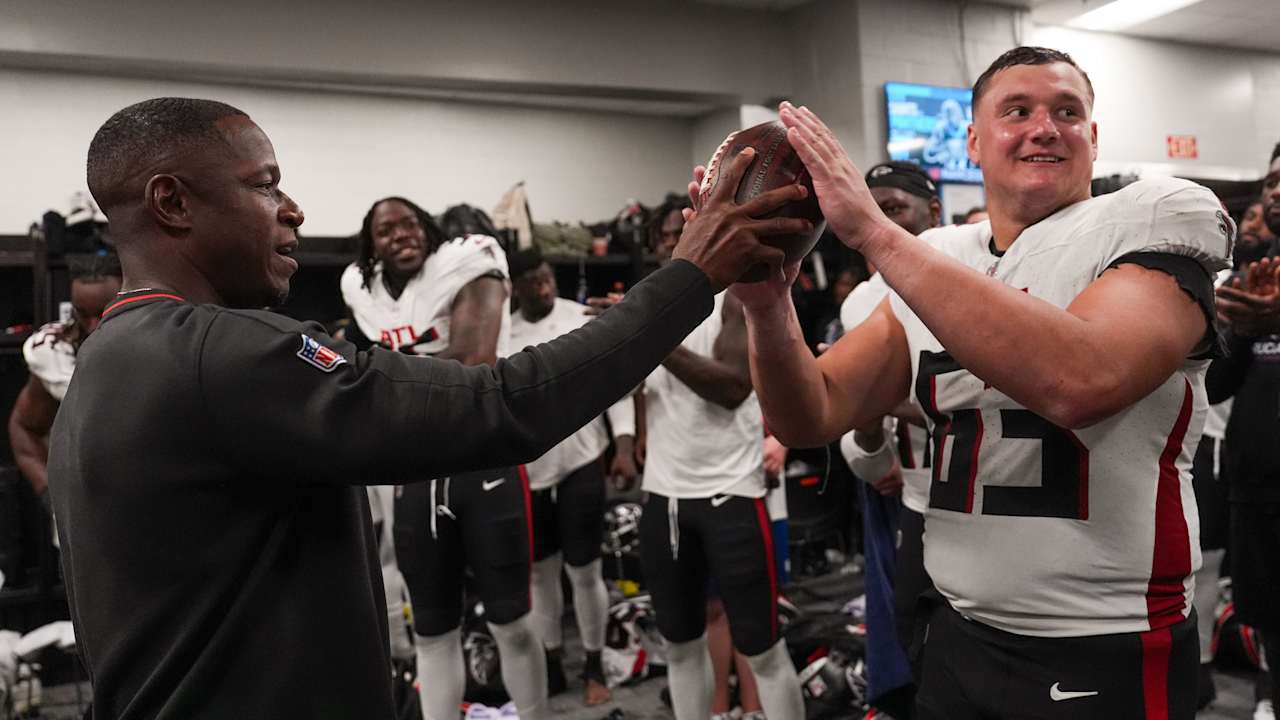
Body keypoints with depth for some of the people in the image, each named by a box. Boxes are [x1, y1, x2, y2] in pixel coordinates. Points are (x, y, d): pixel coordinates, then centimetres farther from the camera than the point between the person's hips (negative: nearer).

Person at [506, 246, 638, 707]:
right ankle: (551, 663, 30)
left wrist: (624, 446, -14)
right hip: (528, 471, 4)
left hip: (581, 465, -4)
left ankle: (594, 668, 21)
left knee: (583, 570, 3)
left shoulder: (585, 320, -6)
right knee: (540, 571, 14)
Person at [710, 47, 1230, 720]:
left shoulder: (1162, 215, -9)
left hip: (1108, 652, -4)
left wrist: (873, 231, -28)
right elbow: (813, 418, -1)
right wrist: (766, 304, -20)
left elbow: (1080, 380, -30)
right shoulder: (928, 264, 4)